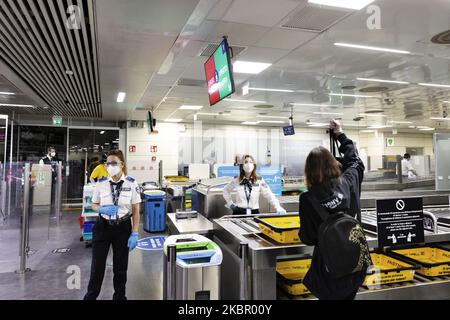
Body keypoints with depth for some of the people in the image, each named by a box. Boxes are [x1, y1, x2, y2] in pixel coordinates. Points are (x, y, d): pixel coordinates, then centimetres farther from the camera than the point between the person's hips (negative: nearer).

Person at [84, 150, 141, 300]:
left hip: (123, 228, -1)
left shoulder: (131, 183, -10)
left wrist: (134, 234, -9)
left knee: (120, 267, 11)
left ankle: (119, 296, 34)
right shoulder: (101, 182, -5)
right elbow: (94, 205, 7)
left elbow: (135, 210, -6)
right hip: (103, 227, 1)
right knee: (97, 265, 6)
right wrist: (103, 209, -16)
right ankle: (90, 296, 30)